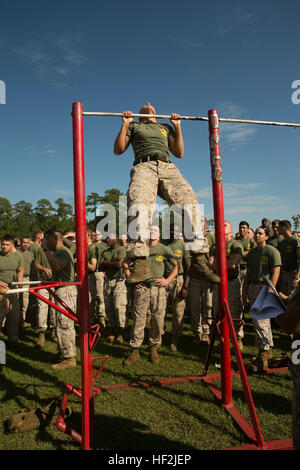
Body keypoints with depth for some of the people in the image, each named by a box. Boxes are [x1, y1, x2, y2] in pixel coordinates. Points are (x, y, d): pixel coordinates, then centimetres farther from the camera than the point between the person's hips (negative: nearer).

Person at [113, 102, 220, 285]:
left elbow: (179, 153, 30)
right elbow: (118, 150, 21)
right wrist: (125, 124, 14)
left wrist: (178, 127, 23)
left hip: (168, 167, 3)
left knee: (190, 203, -24)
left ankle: (200, 260, -25)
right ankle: (141, 264, -42)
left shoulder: (165, 127, 38)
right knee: (139, 206, -33)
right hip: (144, 167, -2)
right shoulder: (134, 126, 33)